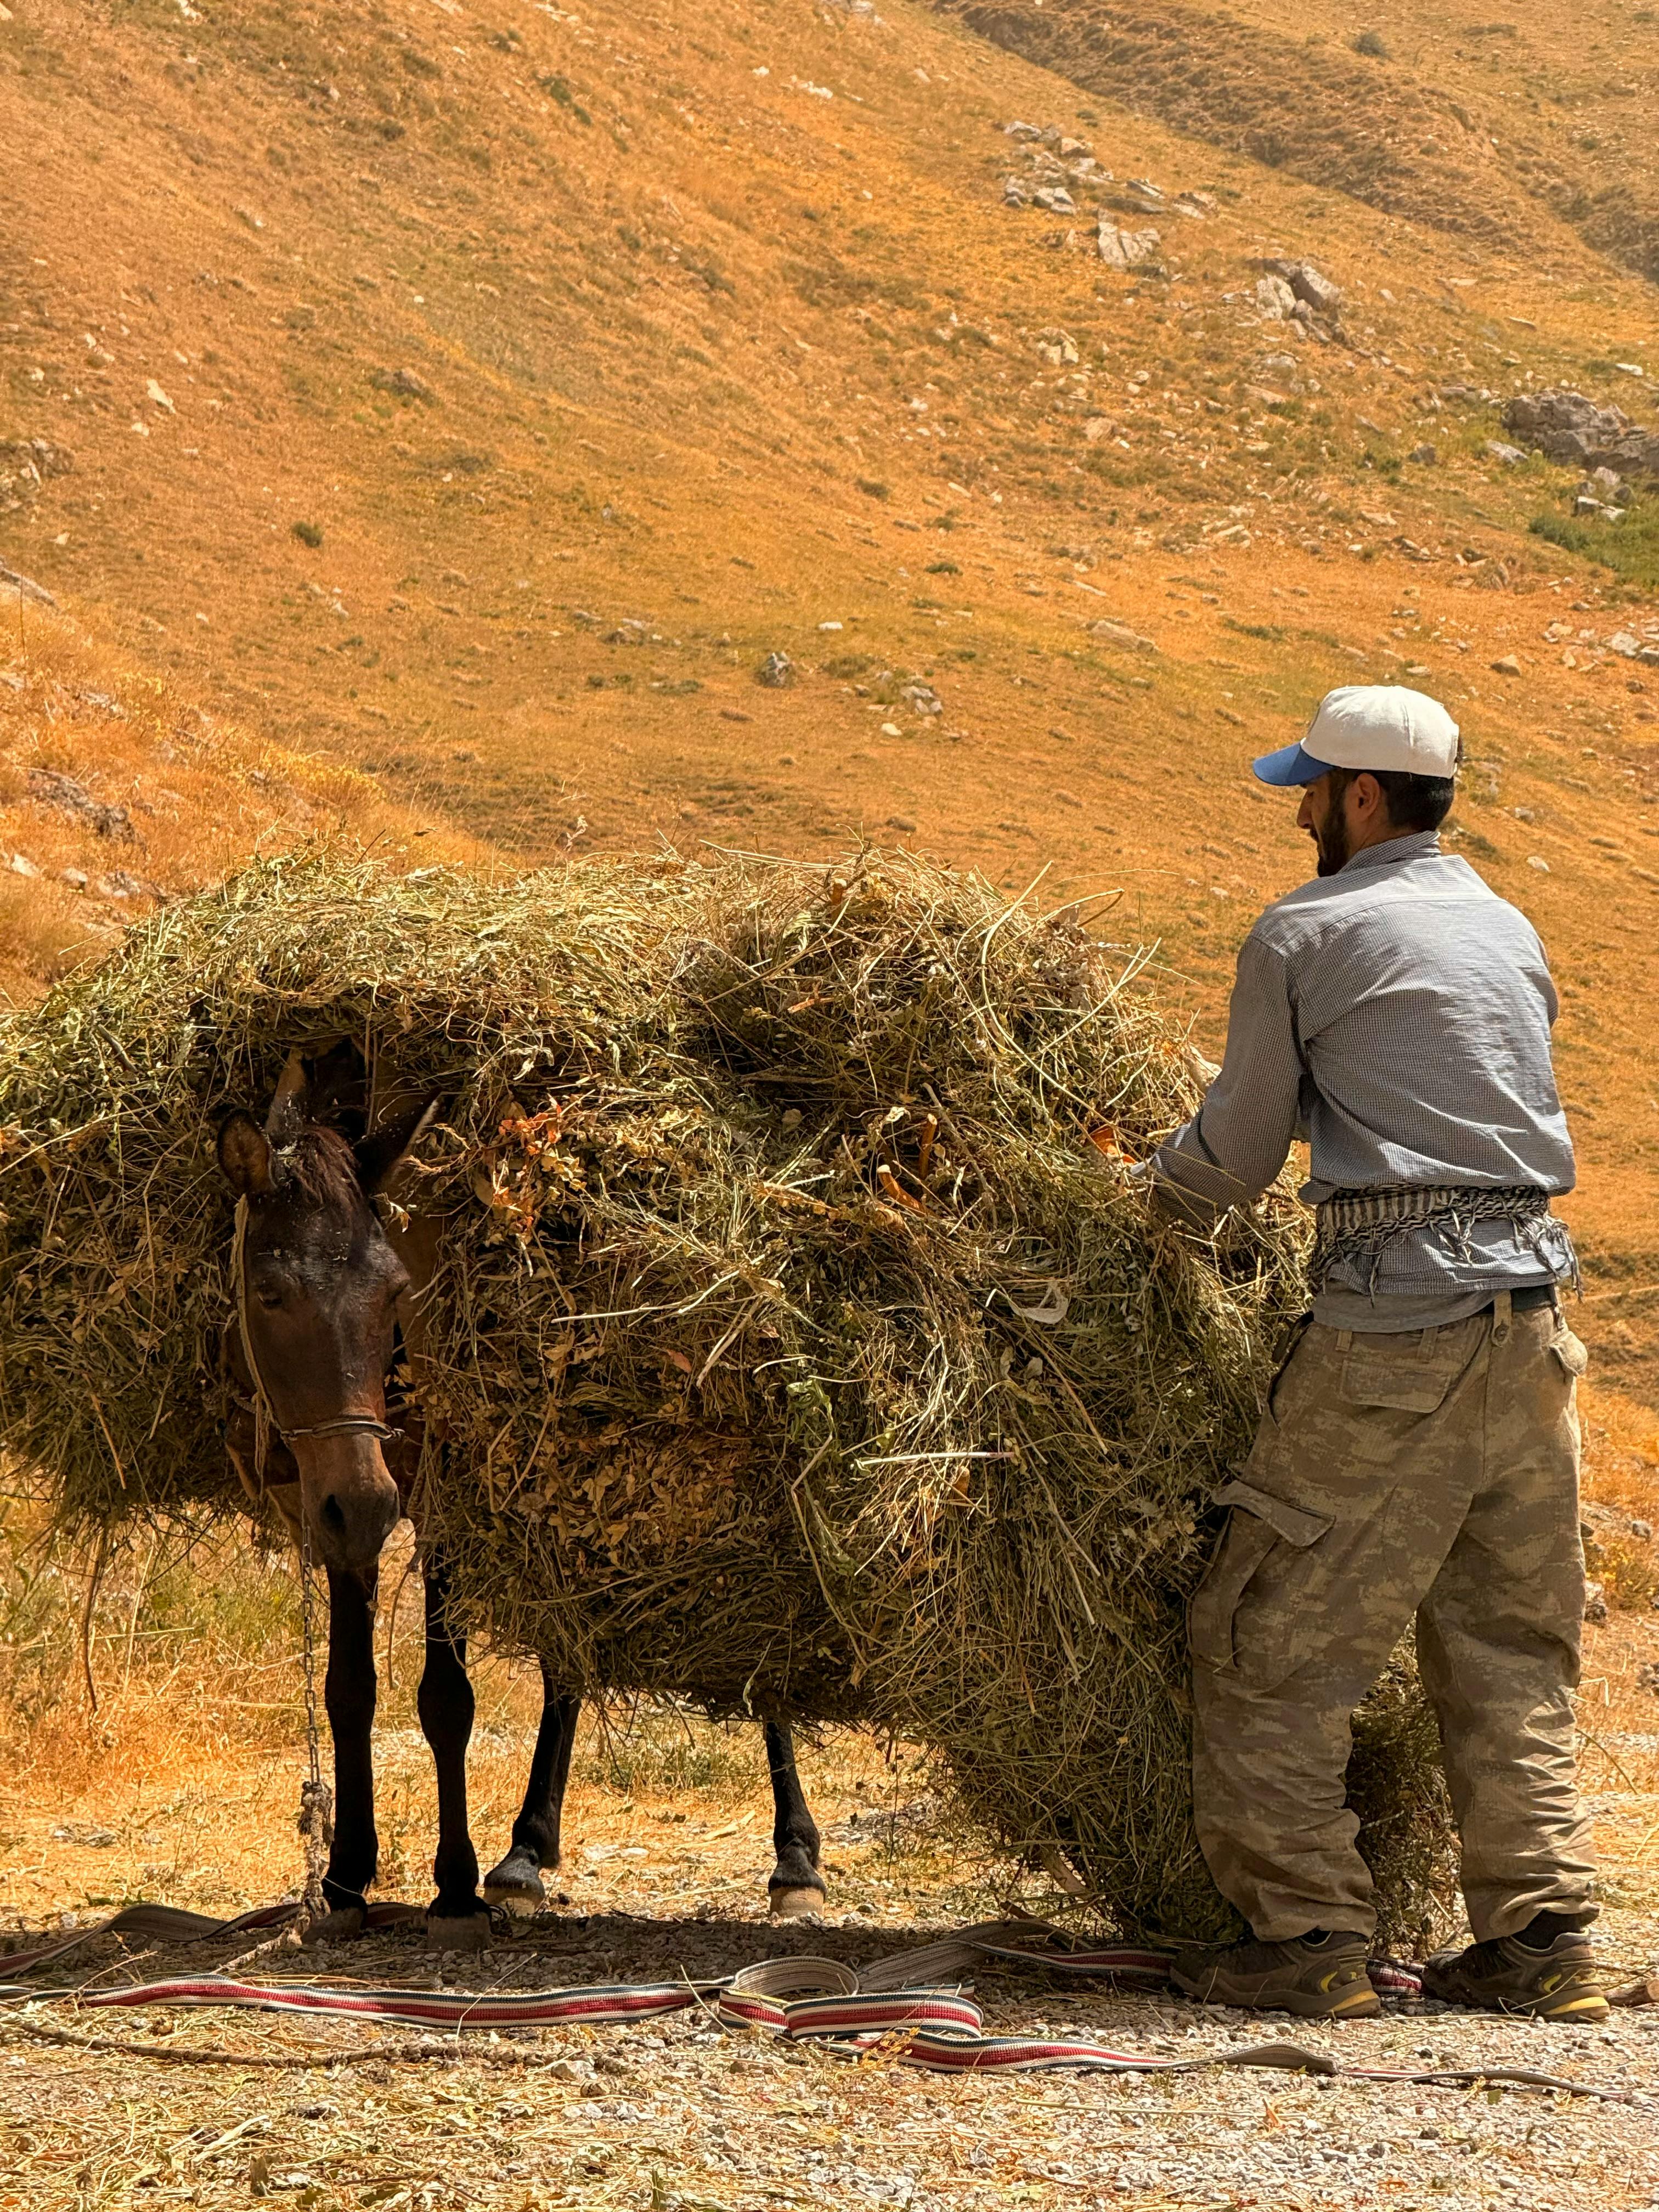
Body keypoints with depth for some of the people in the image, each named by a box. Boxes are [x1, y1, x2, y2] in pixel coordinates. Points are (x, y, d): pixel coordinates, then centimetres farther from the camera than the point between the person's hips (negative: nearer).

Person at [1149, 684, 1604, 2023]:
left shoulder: (1307, 934, -1)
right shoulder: (1509, 931, 18)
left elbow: (1241, 1147, 3)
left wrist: (1169, 1198, 26)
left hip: (1397, 1316, -7)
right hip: (1534, 1299, 7)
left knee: (1280, 1635, 1)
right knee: (1511, 1642, 12)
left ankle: (1306, 1935, -2)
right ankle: (1540, 1936, 8)